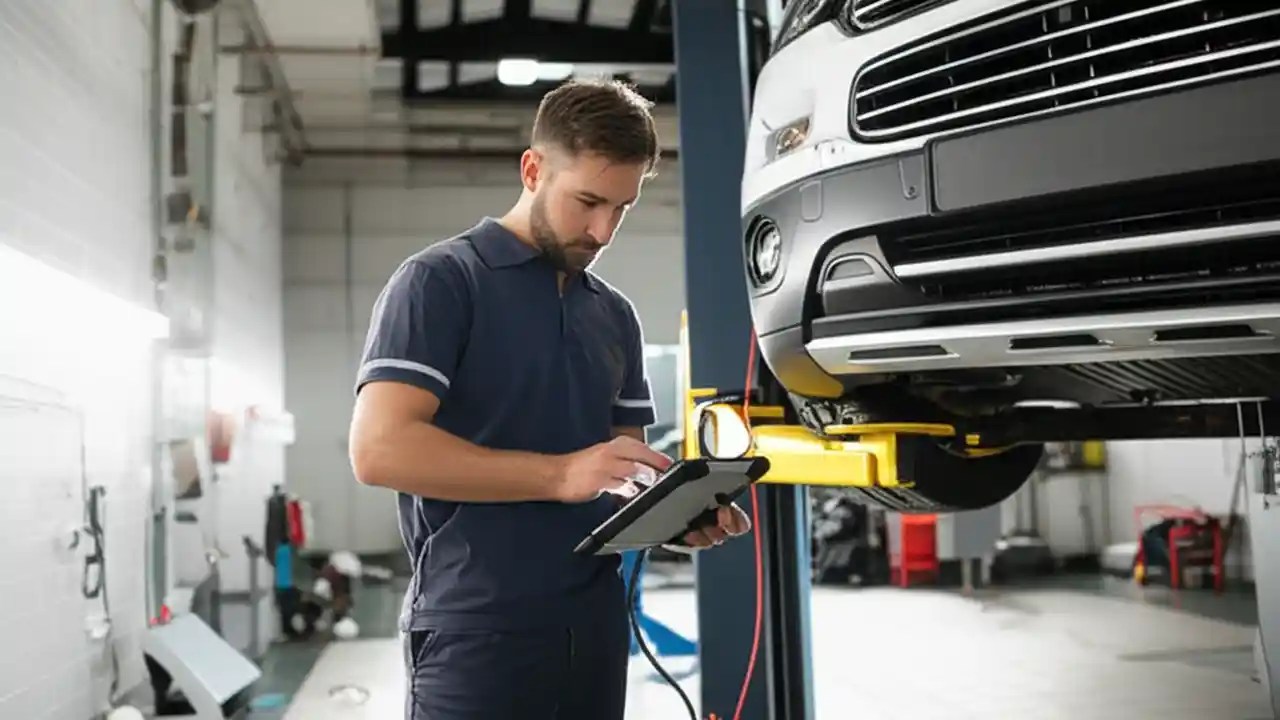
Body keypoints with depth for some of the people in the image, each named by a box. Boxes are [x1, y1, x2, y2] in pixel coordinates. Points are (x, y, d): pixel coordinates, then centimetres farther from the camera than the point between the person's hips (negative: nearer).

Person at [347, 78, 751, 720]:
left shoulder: (615, 315, 14)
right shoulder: (439, 281, -6)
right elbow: (379, 449, -18)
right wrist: (560, 475, -23)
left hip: (595, 625, 7)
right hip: (477, 628, -6)